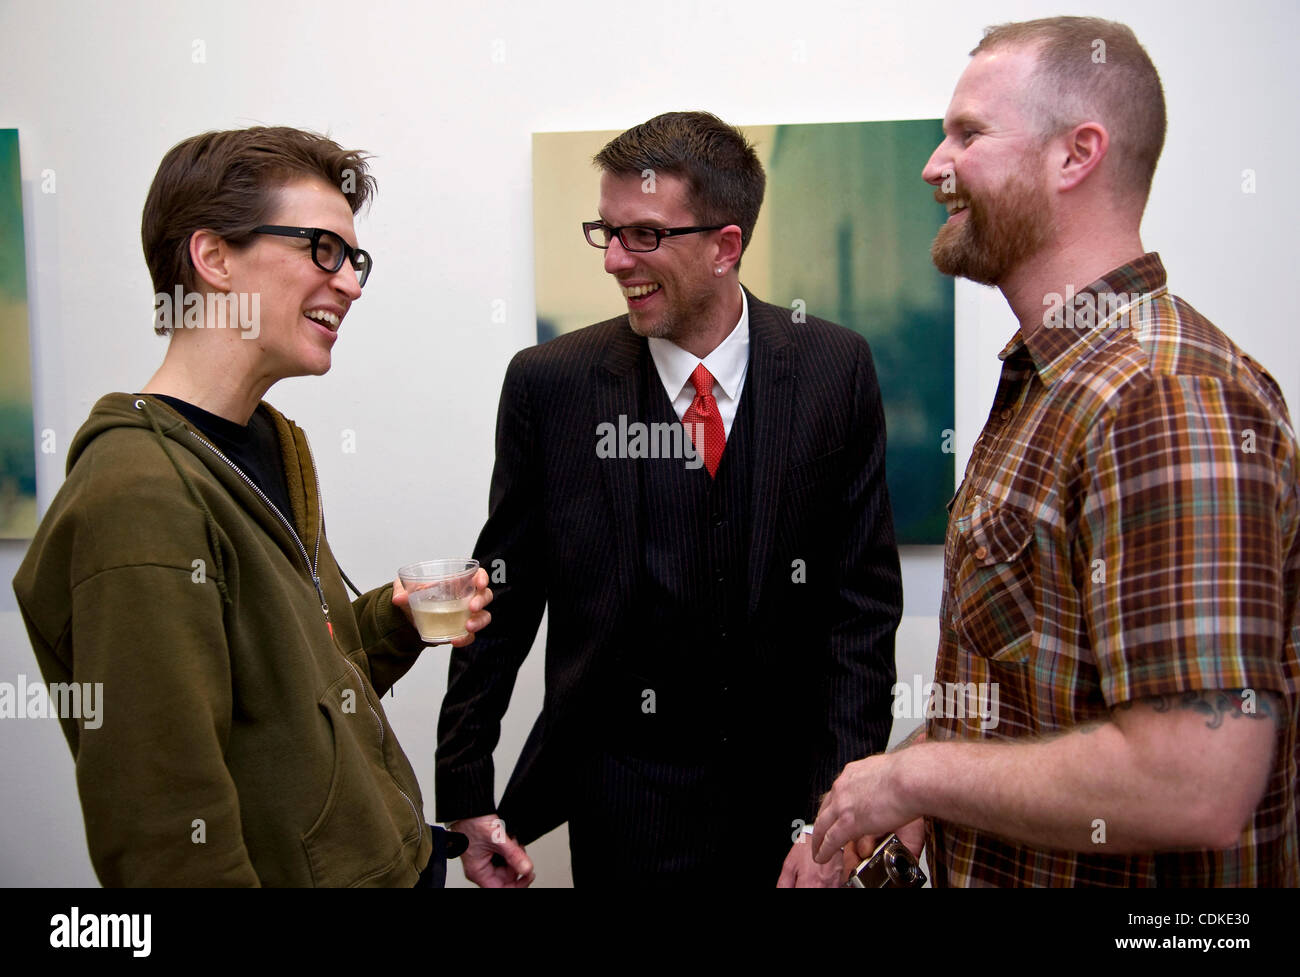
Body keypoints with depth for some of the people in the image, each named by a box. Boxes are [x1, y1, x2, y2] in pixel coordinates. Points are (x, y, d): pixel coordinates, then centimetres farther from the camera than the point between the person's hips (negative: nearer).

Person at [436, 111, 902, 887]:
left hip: (787, 789, 1)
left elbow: (863, 598, -5)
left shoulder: (834, 371, -6)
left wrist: (834, 807, -10)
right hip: (624, 802, 0)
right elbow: (503, 597, 0)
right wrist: (467, 793, 0)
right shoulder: (549, 384, -6)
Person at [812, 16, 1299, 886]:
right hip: (993, 872, 9)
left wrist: (914, 775, -20)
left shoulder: (1168, 397, -25)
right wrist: (880, 818, 2)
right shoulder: (1047, 383, 8)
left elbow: (1197, 786, -32)